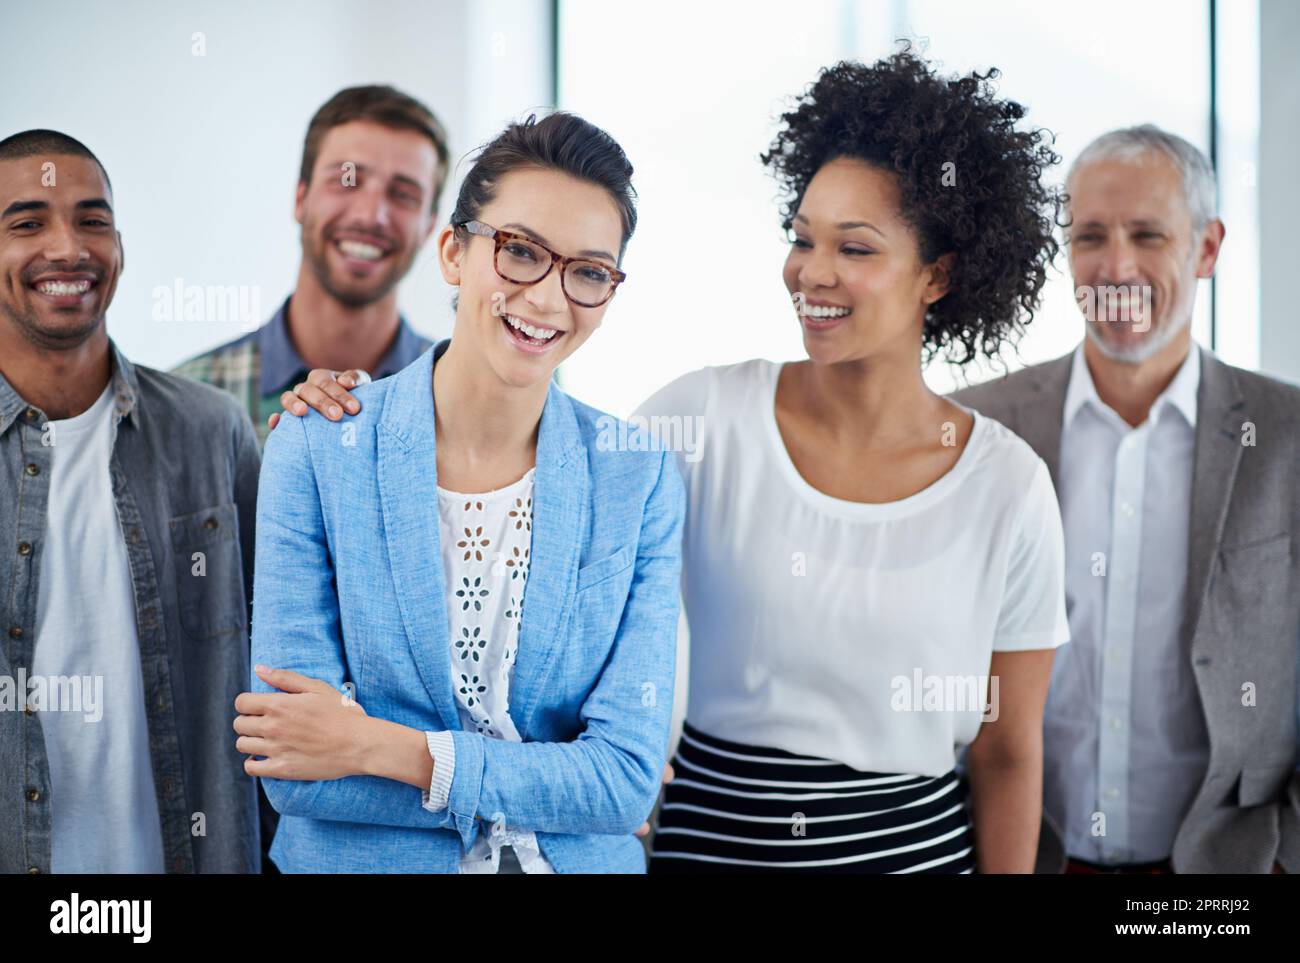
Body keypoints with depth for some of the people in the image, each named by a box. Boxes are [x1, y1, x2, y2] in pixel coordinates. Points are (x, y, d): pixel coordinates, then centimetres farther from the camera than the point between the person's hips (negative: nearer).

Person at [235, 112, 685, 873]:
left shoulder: (641, 481, -11)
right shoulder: (316, 450, -14)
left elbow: (627, 778, -16)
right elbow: (292, 771, -17)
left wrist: (379, 747, -23)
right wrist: (551, 791, -20)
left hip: (586, 863, 1)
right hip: (357, 862, -1)